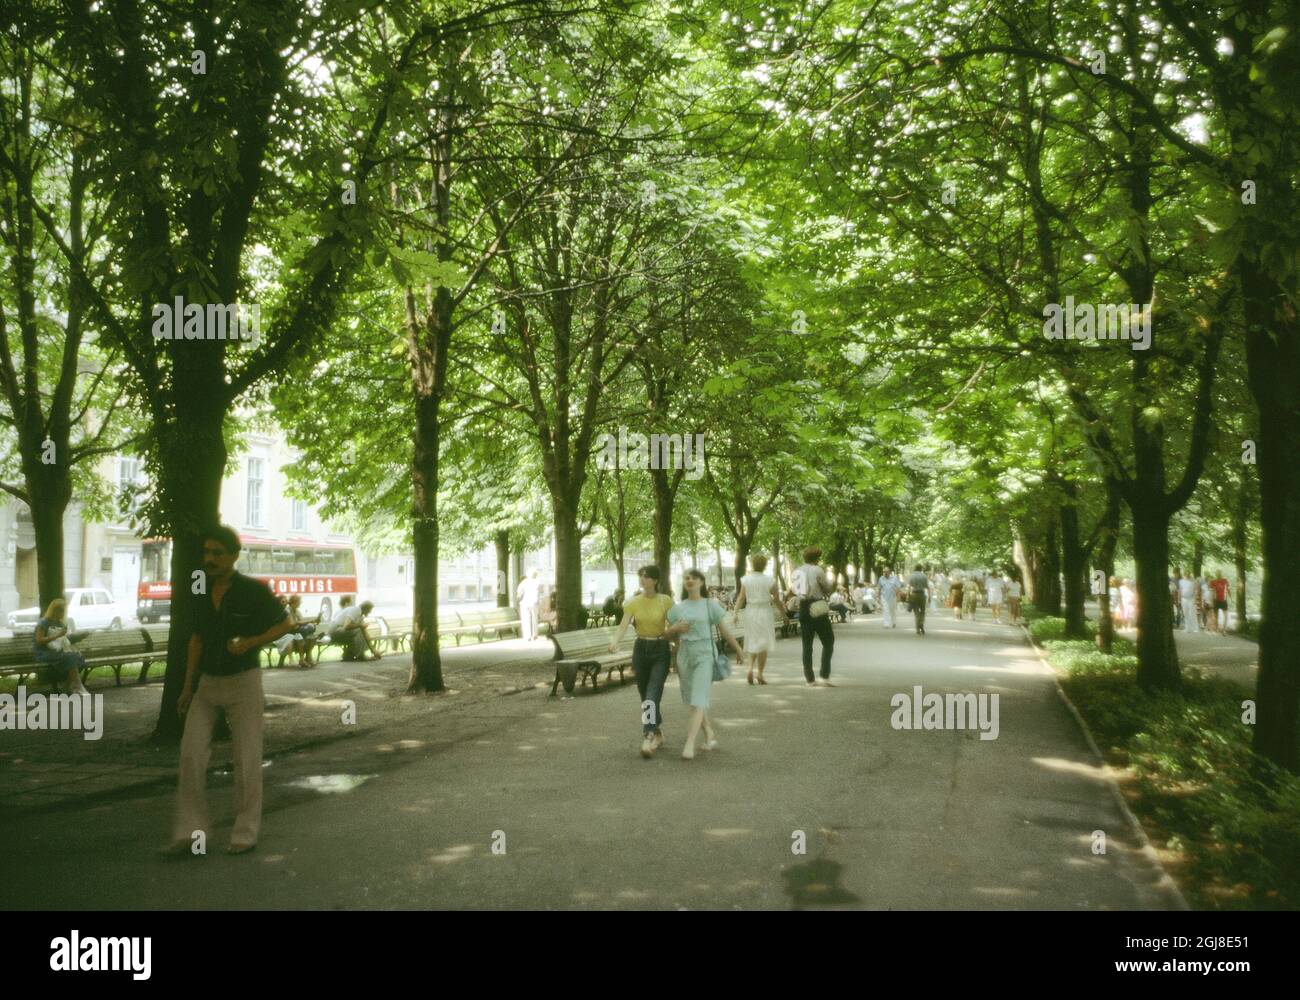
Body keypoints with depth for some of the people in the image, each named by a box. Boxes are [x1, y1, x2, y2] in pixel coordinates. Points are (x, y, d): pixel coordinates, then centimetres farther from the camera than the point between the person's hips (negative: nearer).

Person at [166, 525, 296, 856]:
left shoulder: (254, 590, -13)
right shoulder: (201, 591, 2)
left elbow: (285, 624, -5)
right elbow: (197, 638, 11)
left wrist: (250, 642, -20)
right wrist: (188, 686, 6)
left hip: (243, 681, -4)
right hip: (207, 683, 5)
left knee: (246, 759, -1)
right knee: (191, 754, -6)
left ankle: (245, 832, 11)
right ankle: (189, 832, 1)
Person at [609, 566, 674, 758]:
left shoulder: (666, 601, -6)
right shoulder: (633, 602, 0)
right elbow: (623, 626, -9)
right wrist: (614, 641, -27)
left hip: (660, 650, -4)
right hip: (640, 649, 4)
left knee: (652, 695, -16)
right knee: (645, 695, 12)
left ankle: (648, 737, -17)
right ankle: (658, 732, 31)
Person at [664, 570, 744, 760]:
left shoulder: (710, 605, 1)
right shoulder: (677, 608, 10)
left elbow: (725, 631, 5)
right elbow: (668, 634, 15)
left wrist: (739, 651, 10)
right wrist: (676, 628, -7)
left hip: (705, 654, -4)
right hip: (684, 655, 4)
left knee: (698, 701, -13)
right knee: (694, 701, 12)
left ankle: (689, 744, -18)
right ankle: (709, 734, 31)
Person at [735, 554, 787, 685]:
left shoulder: (746, 580, -2)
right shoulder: (770, 581, -7)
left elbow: (741, 598, -7)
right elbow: (777, 600, -3)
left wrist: (736, 612, -6)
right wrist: (784, 615, 7)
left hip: (750, 612, 3)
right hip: (765, 612, -2)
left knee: (753, 642, 17)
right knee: (763, 644, 4)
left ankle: (750, 668, 0)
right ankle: (760, 674, 3)